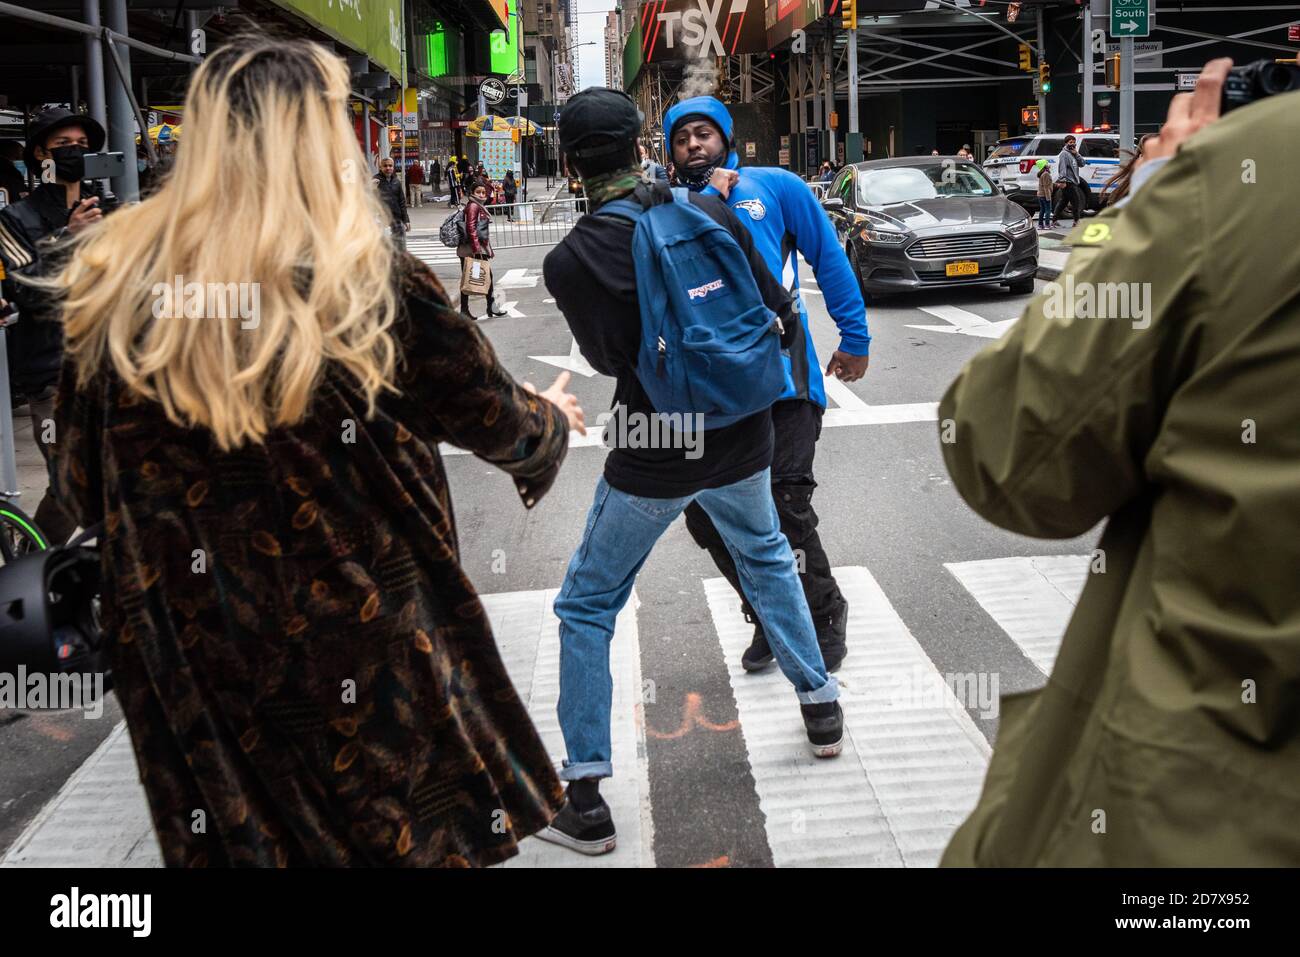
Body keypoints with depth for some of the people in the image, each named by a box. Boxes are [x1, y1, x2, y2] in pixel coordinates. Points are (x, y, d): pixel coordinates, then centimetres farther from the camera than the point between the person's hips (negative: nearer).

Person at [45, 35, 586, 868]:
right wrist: (551, 423, 23)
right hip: (365, 657, -3)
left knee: (248, 834, 18)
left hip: (190, 660, 3)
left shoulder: (114, 284, -6)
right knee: (407, 830, 17)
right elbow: (492, 416, 0)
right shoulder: (370, 283, -15)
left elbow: (84, 488, 4)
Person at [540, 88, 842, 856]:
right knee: (767, 556, 32)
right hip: (740, 442, 3)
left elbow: (606, 358, 0)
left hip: (651, 456, -3)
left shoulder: (568, 262, -13)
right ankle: (822, 706, 41)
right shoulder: (711, 212, -8)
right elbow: (777, 315, 0)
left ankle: (586, 799, 10)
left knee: (586, 609, 11)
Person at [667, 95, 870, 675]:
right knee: (705, 513, 6)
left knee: (787, 509, -5)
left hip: (782, 376, -3)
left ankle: (824, 616, 22)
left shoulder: (775, 186, 5)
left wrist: (855, 337, 9)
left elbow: (830, 258, 9)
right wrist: (709, 200, -8)